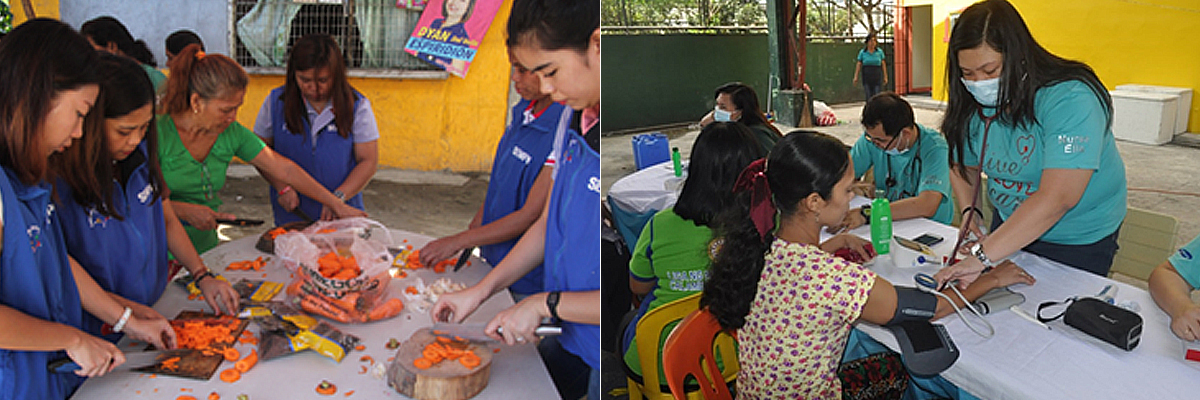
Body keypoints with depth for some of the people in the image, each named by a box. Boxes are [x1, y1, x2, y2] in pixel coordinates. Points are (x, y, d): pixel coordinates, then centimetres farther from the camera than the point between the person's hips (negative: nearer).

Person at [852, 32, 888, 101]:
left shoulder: (880, 51, 4)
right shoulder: (862, 52, 3)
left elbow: (883, 64, 8)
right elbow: (858, 65, 2)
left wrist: (885, 77, 7)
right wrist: (856, 77, -5)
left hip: (877, 77, 0)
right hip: (866, 77, 0)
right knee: (868, 96, -3)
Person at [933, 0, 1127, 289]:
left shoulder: (1070, 99, -30)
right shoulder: (974, 107, -9)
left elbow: (1057, 198, -40)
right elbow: (964, 166, 9)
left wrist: (982, 256, -46)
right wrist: (969, 210, -13)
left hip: (1078, 241, -5)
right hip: (1011, 226, 6)